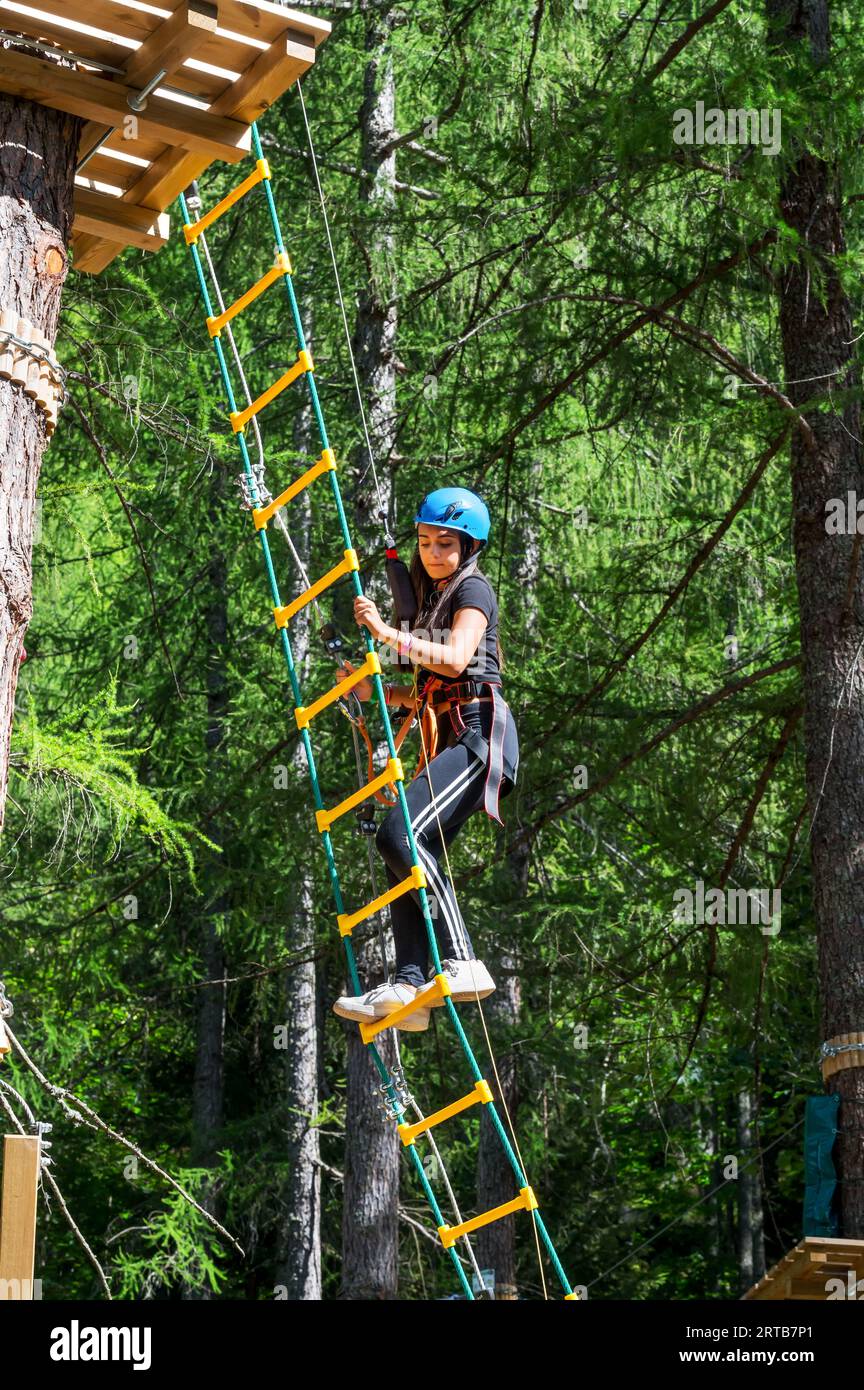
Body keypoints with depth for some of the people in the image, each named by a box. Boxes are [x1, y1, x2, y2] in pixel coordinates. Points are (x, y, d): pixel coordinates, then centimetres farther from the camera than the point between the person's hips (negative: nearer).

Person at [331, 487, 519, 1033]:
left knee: (402, 832, -25)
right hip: (448, 738, 9)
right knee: (404, 853, -5)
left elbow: (455, 659, -19)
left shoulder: (473, 590, 0)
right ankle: (409, 987, -12)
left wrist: (388, 633, -24)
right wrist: (374, 690, 14)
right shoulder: (435, 599, 26)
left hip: (480, 731, -9)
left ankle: (462, 963, -27)